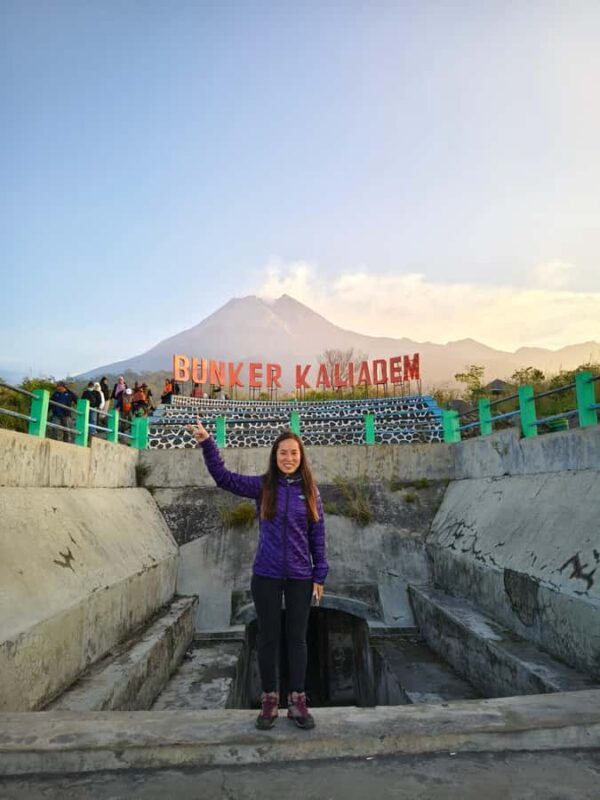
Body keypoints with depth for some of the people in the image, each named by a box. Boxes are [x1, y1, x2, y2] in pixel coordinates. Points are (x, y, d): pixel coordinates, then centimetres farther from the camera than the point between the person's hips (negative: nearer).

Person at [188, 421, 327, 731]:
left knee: (297, 638, 10)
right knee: (268, 637, 10)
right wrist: (207, 443, -22)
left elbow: (317, 535, 3)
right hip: (266, 576, 0)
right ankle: (269, 700, 26)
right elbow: (223, 477, -10)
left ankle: (297, 702, 23)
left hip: (300, 577, 1)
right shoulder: (262, 486, -2)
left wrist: (320, 575, 1)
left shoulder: (309, 490, 1)